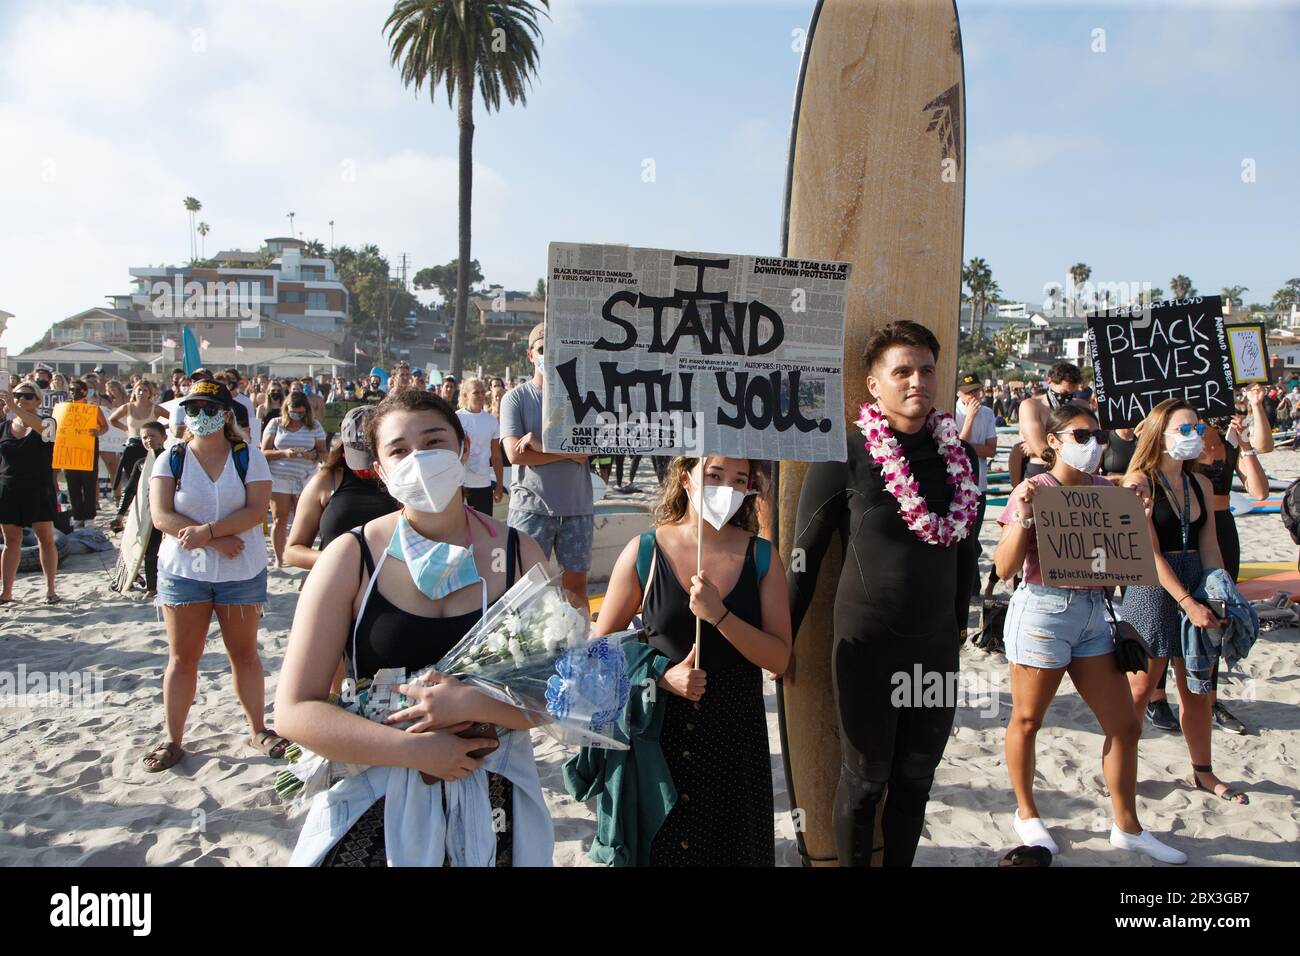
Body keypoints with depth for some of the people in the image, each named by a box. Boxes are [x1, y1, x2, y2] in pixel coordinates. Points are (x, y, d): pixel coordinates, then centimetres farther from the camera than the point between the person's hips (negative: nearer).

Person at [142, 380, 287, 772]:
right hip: (183, 570, 1)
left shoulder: (248, 456, -1)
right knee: (182, 657, 7)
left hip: (242, 571, -1)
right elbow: (161, 516, -9)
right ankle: (173, 738, 18)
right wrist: (217, 541, -17)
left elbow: (256, 509, -13)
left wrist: (207, 530, -23)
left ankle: (257, 728, 21)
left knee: (244, 653, 9)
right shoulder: (171, 459, 1)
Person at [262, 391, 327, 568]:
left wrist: (312, 455, -18)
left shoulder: (314, 426, 5)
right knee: (279, 520, 1)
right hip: (279, 478, 0)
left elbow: (323, 453, 5)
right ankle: (279, 559, 11)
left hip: (305, 480, 0)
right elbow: (264, 452, -1)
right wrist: (284, 453, -19)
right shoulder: (275, 424, 3)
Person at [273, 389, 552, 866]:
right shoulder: (351, 558, -8)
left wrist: (475, 704, -22)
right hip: (376, 804, -1)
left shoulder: (518, 553, -4)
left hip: (493, 800, 2)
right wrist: (414, 749, -20)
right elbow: (295, 710, -11)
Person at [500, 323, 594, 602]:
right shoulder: (516, 397, 3)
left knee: (577, 581, 9)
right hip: (531, 505, -2)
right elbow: (515, 453, -11)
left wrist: (541, 445, -15)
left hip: (577, 506, 2)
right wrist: (568, 450, -8)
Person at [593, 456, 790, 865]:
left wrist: (720, 616, -22)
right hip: (660, 728, -1)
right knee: (656, 847, 11)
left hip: (735, 734, 1)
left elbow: (779, 659, -8)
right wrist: (662, 676, -14)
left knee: (732, 846, 13)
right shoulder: (644, 551, -7)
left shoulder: (762, 557, -3)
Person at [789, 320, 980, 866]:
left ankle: (899, 865, 35)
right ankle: (851, 863, 30)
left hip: (937, 646, 5)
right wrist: (783, 639, -3)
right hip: (866, 646, -4)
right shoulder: (845, 457, -11)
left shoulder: (961, 456, 4)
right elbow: (804, 556, -6)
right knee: (865, 780, 9)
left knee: (916, 779, 16)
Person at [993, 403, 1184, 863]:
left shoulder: (1106, 491, 8)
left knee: (1125, 725, 9)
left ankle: (1127, 827, 26)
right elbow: (1005, 568, -13)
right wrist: (1023, 515, -23)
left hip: (1092, 612, 6)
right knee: (1027, 719, 7)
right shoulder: (1032, 492, -9)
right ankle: (1026, 813, 28)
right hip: (1043, 610, -6)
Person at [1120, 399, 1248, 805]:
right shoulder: (1139, 481, -11)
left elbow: (1209, 546, 8)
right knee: (1140, 688, 1)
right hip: (1153, 589, -6)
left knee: (1198, 690, 15)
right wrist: (1187, 602, -20)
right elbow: (1149, 553, -16)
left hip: (1196, 587, 6)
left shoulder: (1200, 483, 9)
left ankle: (1203, 772, 30)